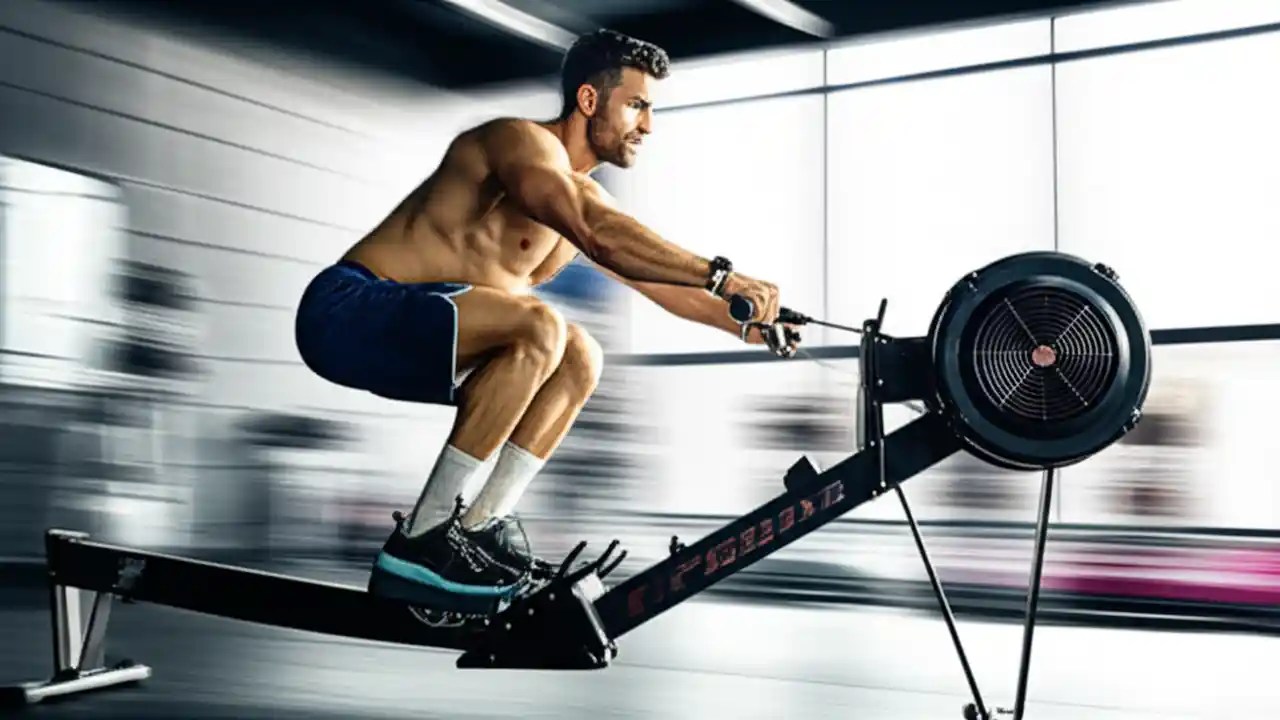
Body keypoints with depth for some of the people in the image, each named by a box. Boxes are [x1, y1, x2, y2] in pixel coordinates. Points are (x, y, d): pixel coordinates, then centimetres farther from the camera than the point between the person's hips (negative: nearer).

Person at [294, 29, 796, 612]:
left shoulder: (582, 194, 14)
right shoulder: (524, 142, -13)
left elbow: (655, 281, 19)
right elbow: (601, 237, -29)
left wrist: (744, 324, 11)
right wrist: (721, 276, -29)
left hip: (403, 333, 9)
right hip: (346, 309, -9)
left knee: (580, 358, 1)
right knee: (539, 329, -28)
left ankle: (481, 525, -3)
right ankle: (421, 543, -23)